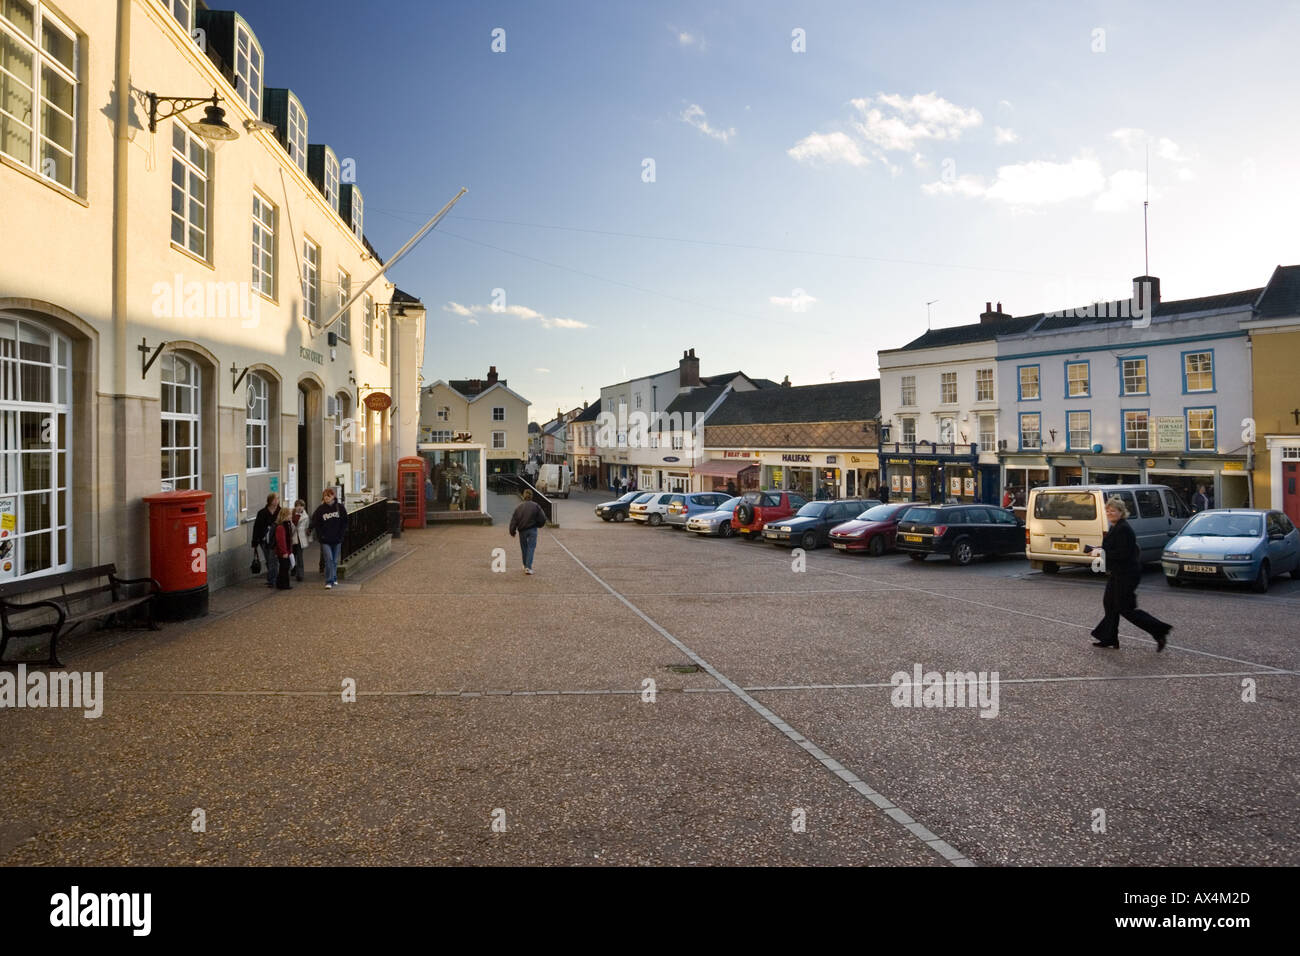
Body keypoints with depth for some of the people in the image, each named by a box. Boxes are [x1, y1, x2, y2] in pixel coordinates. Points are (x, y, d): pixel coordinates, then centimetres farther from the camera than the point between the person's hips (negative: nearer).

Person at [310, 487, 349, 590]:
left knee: (335, 561, 12)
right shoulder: (320, 509, -1)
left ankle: (334, 579, 29)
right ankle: (329, 581, -10)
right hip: (325, 540, -2)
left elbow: (344, 523, 4)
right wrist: (320, 536, -9)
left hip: (337, 540, 2)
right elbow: (315, 523, 1)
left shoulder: (340, 508, 0)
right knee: (329, 559, -12)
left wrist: (341, 535, -4)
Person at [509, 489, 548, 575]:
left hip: (522, 530, 2)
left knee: (524, 548, 17)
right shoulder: (536, 506, -7)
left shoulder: (519, 506, -4)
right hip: (532, 530, -2)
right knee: (531, 547, 0)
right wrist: (539, 525, 17)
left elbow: (514, 520, -5)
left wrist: (512, 532, 3)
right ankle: (528, 567, -12)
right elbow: (542, 518, -5)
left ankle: (526, 565, 30)